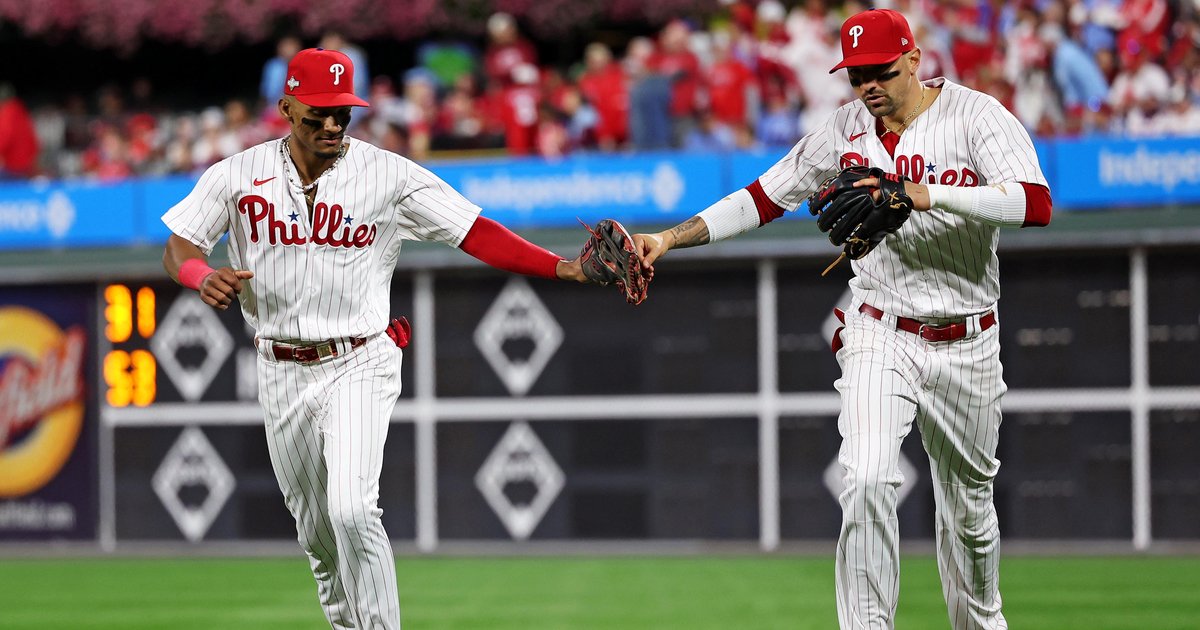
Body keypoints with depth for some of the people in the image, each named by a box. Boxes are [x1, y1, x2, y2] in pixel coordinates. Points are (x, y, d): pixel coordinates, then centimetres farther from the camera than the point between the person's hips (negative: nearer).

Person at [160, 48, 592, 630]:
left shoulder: (389, 176, -8)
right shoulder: (238, 175, -3)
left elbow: (476, 233, -9)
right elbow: (177, 250, -2)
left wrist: (564, 268, -21)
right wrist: (203, 277, -26)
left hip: (358, 365, -3)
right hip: (281, 372, 3)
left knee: (351, 510, -22)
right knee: (315, 532, 12)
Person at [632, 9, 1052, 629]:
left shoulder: (975, 115, -12)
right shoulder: (846, 130, 0)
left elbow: (1035, 204, -27)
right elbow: (763, 198, 5)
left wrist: (927, 195, -35)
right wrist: (670, 237, -5)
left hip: (965, 345, -1)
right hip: (880, 338, 1)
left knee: (969, 503, 13)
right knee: (867, 481, -21)